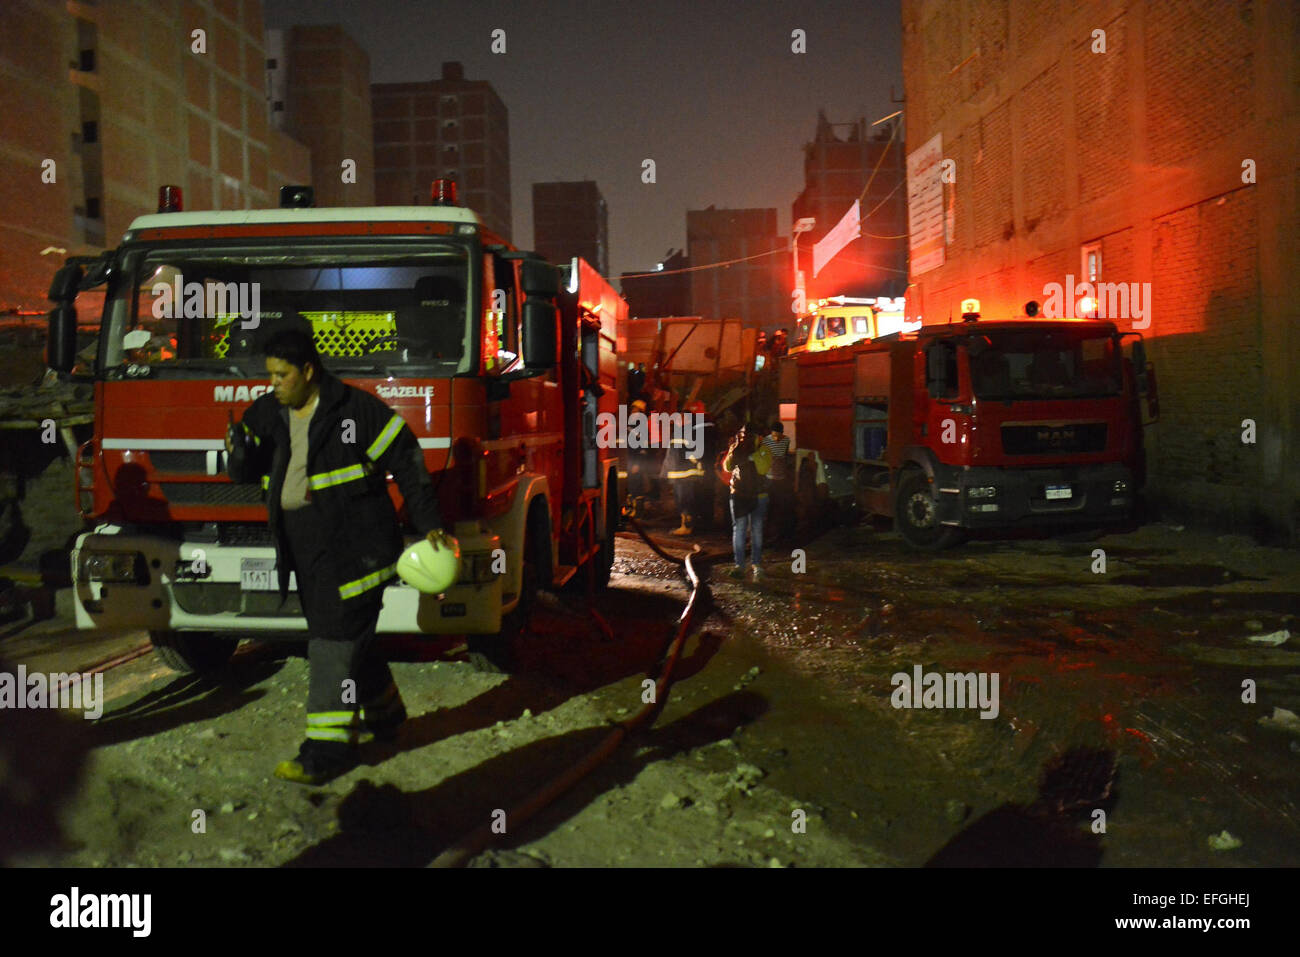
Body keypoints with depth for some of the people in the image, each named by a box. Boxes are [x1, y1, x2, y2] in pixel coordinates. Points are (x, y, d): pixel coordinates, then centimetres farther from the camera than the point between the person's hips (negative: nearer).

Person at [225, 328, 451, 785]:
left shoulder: (357, 410, -10)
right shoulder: (268, 413, 9)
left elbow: (407, 464, -7)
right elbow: (247, 471, 10)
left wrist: (430, 525, -8)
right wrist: (240, 452, -15)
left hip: (354, 546, -7)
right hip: (306, 550, 7)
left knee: (336, 639, -10)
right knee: (340, 633, 17)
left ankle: (330, 747, -5)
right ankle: (384, 711, 37)